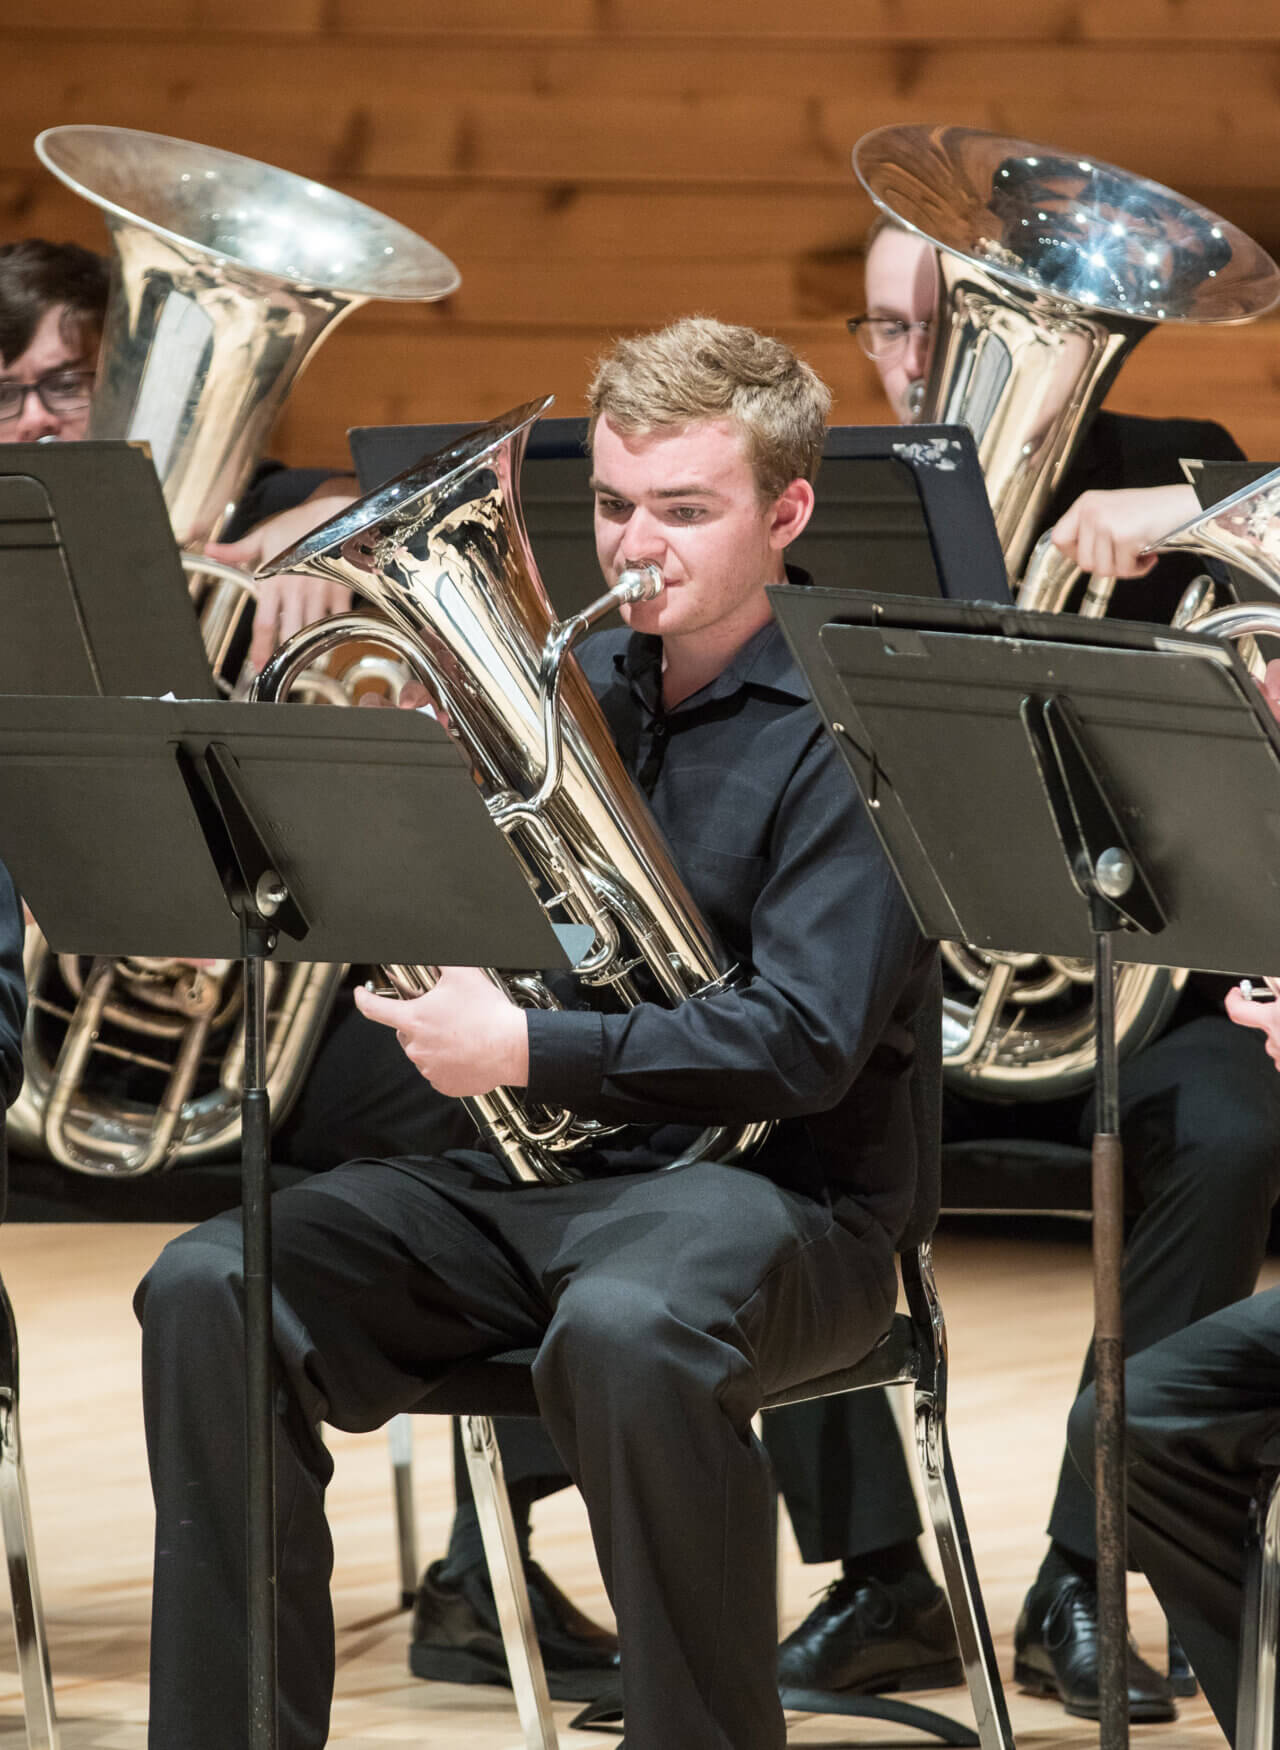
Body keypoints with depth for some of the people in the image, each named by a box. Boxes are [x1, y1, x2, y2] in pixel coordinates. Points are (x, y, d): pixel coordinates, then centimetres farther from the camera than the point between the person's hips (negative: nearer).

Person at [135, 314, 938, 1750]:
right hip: (527, 1175, 6)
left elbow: (807, 1042, -17)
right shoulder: (572, 690, 14)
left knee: (623, 1334, -41)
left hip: (769, 1187, -6)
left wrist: (530, 1052, -21)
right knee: (210, 1292, -17)